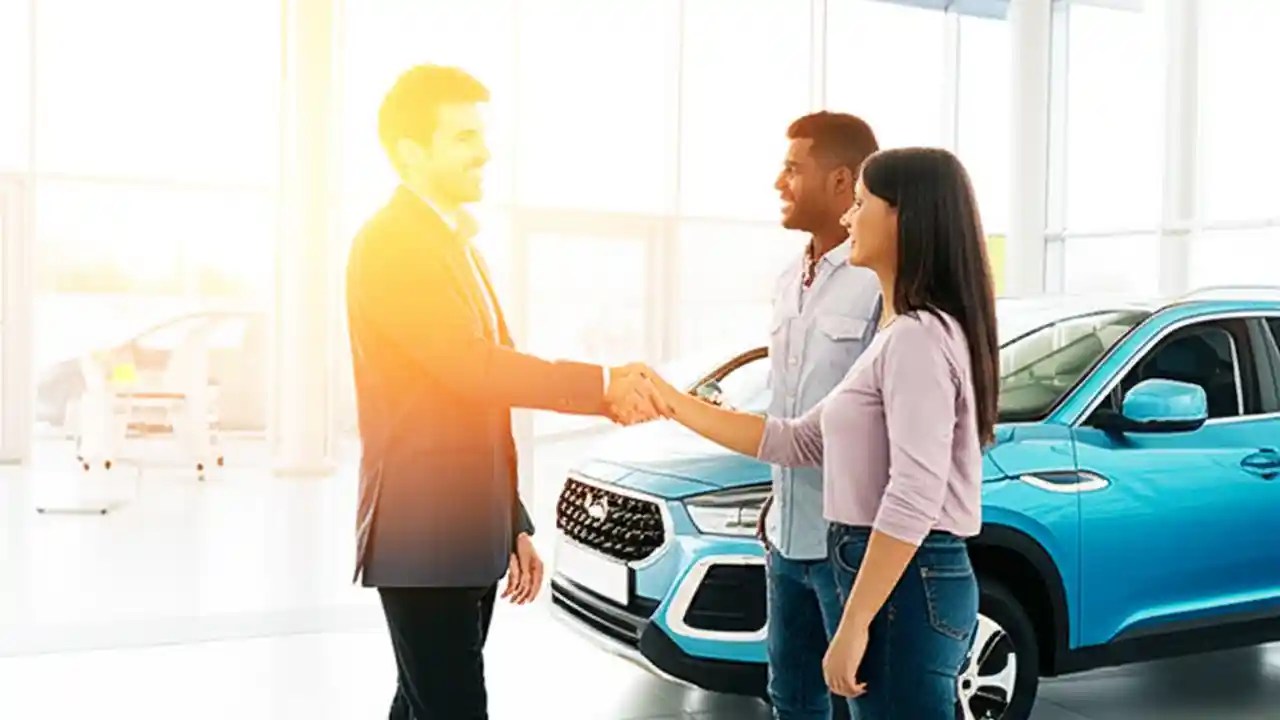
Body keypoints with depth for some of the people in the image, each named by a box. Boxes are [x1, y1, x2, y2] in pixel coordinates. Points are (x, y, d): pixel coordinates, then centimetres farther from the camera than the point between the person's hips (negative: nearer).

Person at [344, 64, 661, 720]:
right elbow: (471, 366, -22)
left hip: (466, 534, 9)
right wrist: (603, 387, -19)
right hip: (424, 535, -9)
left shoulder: (457, 244, 18)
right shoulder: (388, 243, -11)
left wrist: (513, 524, 19)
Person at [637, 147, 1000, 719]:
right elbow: (799, 442, 15)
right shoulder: (903, 335, 15)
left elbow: (914, 500, -24)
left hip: (907, 583, -10)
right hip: (894, 576, 10)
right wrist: (674, 404, 12)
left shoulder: (919, 337, -17)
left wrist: (854, 626, -22)